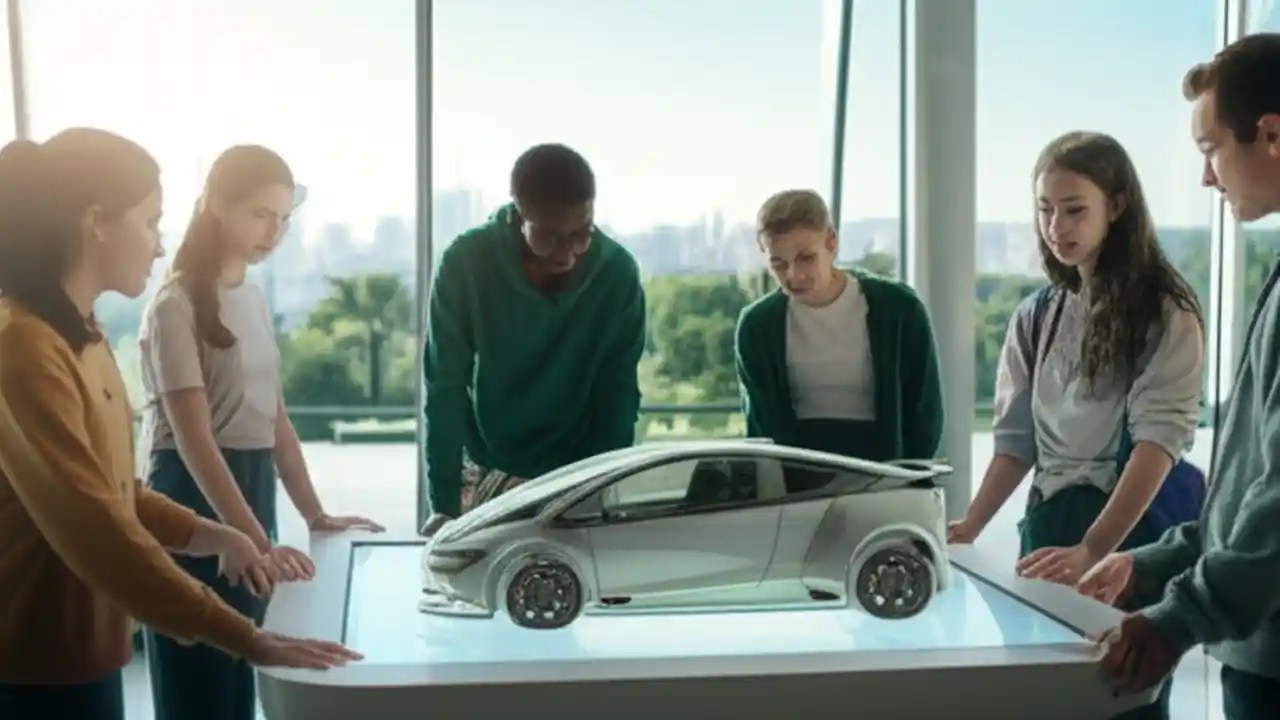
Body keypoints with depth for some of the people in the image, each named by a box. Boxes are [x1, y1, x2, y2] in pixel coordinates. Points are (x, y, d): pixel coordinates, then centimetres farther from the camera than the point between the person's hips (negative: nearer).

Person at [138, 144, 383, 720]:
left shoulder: (253, 298, 11)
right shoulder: (176, 306, -14)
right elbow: (193, 438, -22)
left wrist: (315, 514, 9)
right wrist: (258, 541, -30)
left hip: (251, 487, 8)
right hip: (195, 496, -8)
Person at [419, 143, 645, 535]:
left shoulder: (618, 272, -18)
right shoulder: (466, 262, -21)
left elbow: (619, 392, -9)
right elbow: (446, 387, -16)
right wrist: (445, 504, -19)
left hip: (581, 477, 0)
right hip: (489, 473, 0)